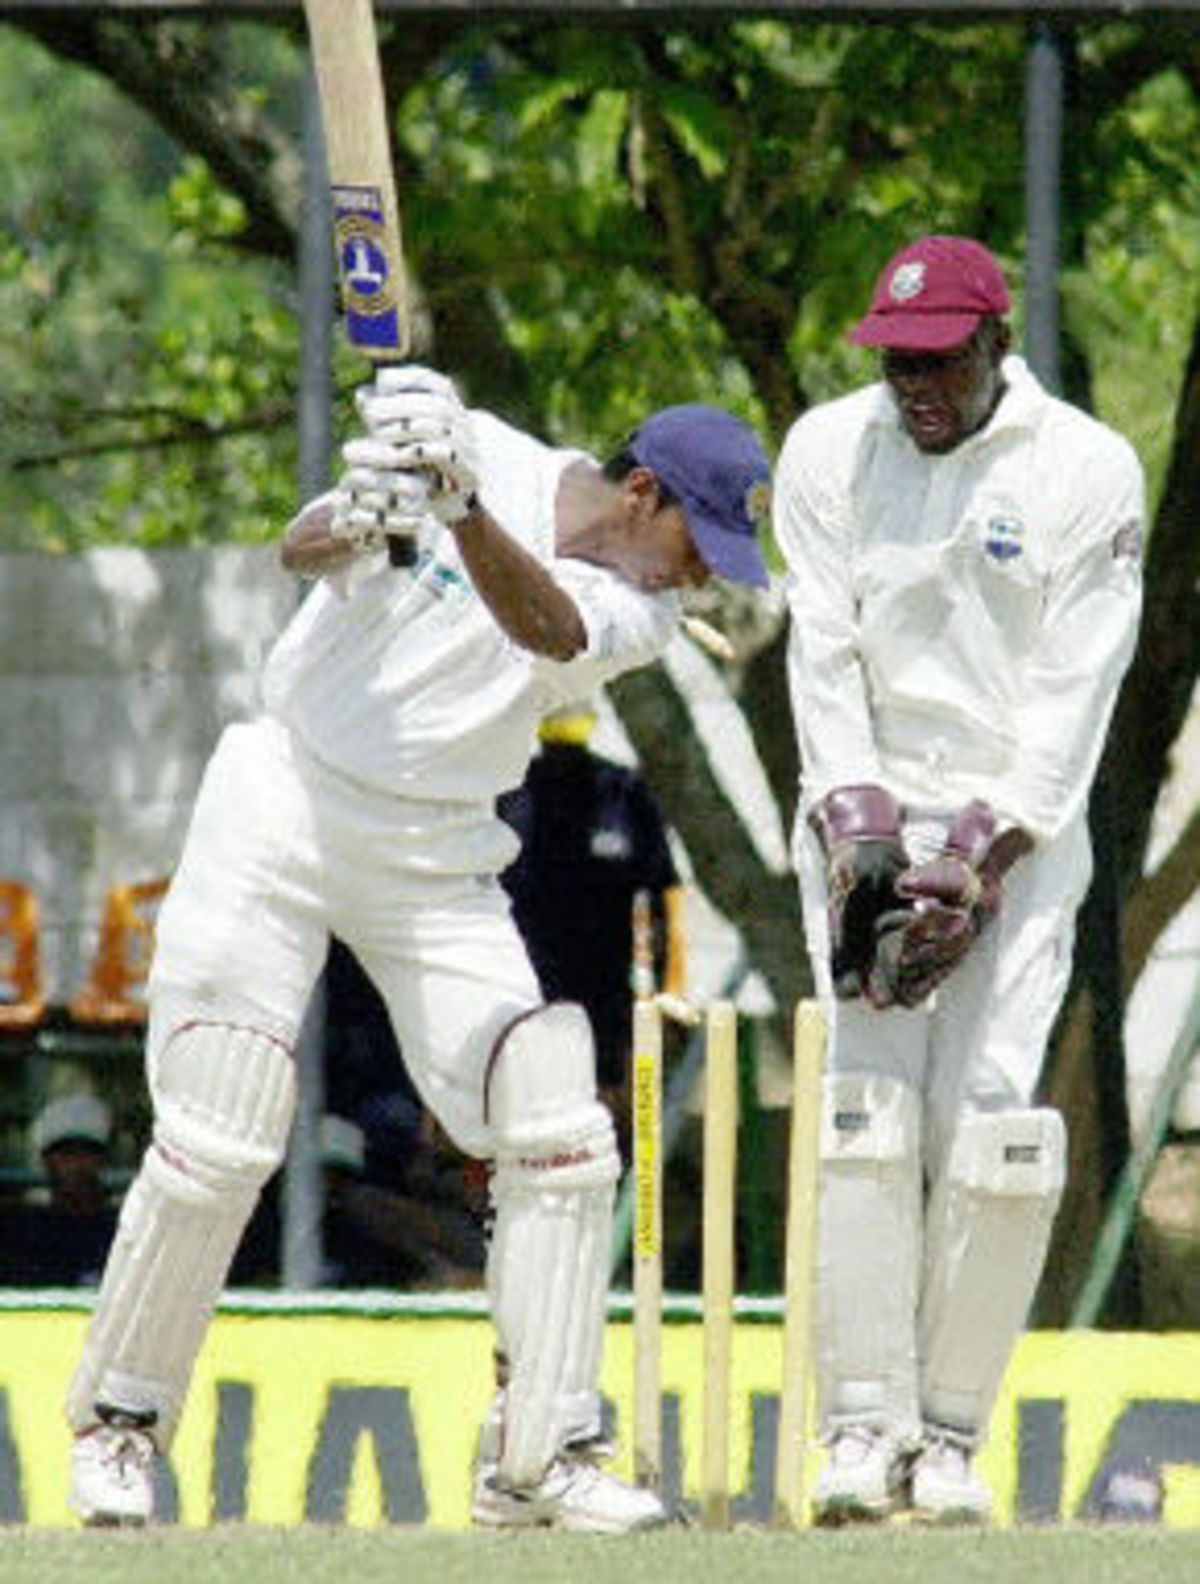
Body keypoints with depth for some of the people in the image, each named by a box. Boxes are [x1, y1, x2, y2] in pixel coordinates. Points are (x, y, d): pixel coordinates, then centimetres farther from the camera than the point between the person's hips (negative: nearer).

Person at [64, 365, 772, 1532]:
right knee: (215, 1145, -10)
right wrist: (360, 524, -40)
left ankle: (538, 1457, -2)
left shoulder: (639, 611, -4)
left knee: (559, 1134, -9)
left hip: (436, 865, 3)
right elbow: (301, 548, -16)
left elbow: (546, 628, -27)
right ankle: (118, 1422, 10)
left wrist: (461, 512, -46)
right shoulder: (482, 452, -7)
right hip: (284, 810, -3)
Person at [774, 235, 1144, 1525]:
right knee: (869, 1103, -12)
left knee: (988, 1115, -11)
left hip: (1019, 822, -1)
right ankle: (862, 1427, -12)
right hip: (867, 807, 1)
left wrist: (981, 868, -17)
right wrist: (856, 836, -15)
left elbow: (1073, 694, -9)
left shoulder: (1088, 473, -6)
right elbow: (823, 660, -2)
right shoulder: (828, 453, 0)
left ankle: (951, 1437, -5)